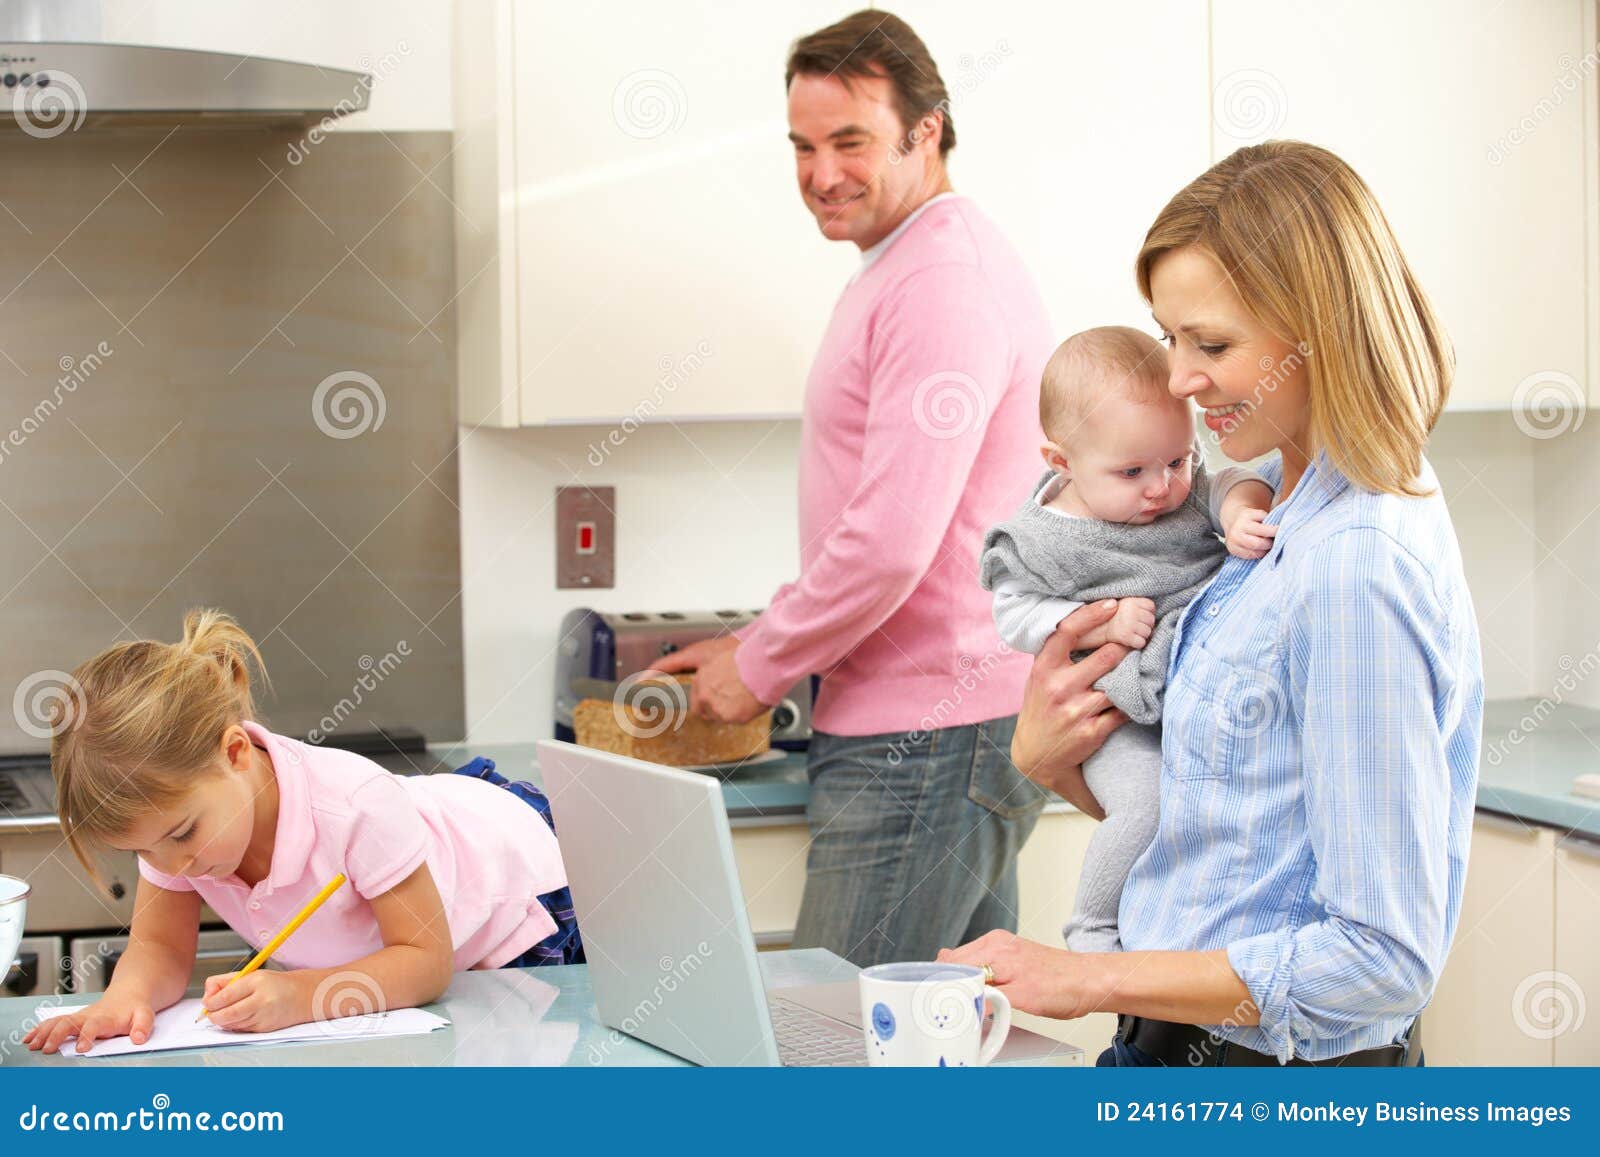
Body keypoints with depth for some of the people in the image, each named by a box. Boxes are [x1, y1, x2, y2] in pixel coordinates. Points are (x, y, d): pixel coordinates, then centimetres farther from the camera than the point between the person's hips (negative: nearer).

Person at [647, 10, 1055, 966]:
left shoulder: (943, 279, -15)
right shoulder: (906, 269, 20)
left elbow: (892, 544, -22)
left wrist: (759, 669, -9)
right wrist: (762, 639, 16)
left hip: (925, 742, -11)